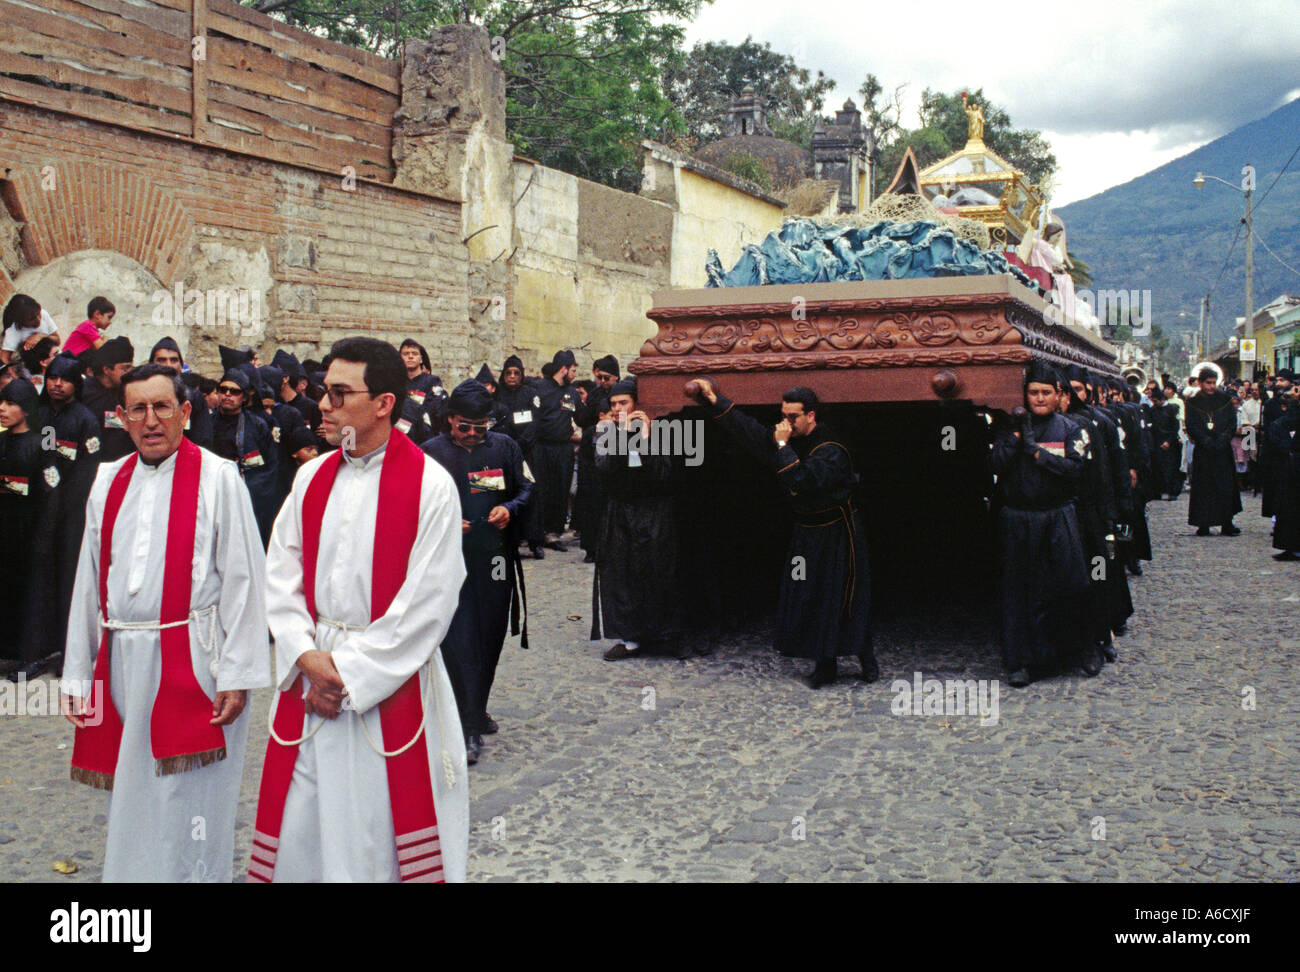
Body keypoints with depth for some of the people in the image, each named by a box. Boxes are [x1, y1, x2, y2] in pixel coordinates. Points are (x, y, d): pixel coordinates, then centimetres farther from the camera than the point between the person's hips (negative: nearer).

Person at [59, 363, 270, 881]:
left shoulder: (217, 477, -6)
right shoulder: (109, 481, 10)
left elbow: (243, 580, -8)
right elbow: (89, 582, 13)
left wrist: (236, 674, -13)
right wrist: (78, 674, 10)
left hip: (194, 662, -5)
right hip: (123, 662, 5)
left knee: (187, 808, -1)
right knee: (133, 803, 15)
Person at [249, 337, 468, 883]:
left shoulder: (430, 485, -9)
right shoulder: (312, 478, 8)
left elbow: (427, 603, -13)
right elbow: (280, 576, 8)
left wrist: (350, 673, -12)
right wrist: (307, 656, -8)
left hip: (392, 683, -5)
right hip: (312, 679, 5)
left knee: (379, 836, 3)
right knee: (301, 829, 10)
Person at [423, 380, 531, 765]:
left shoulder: (504, 447, 6)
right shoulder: (431, 453, -2)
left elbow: (526, 488, 15)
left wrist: (510, 508, -6)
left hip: (496, 560, 4)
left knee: (490, 639, 12)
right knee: (459, 642, -8)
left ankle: (477, 710, 31)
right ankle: (469, 728, -3)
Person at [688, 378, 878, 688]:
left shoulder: (831, 451, -21)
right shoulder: (790, 441, 2)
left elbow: (799, 480, -34)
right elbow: (748, 430, 6)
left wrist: (783, 446, -27)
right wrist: (715, 401, 0)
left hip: (837, 534, -7)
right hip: (807, 532, 7)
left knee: (845, 601, -2)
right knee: (810, 600, 6)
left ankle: (867, 661, 14)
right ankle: (825, 665, 14)